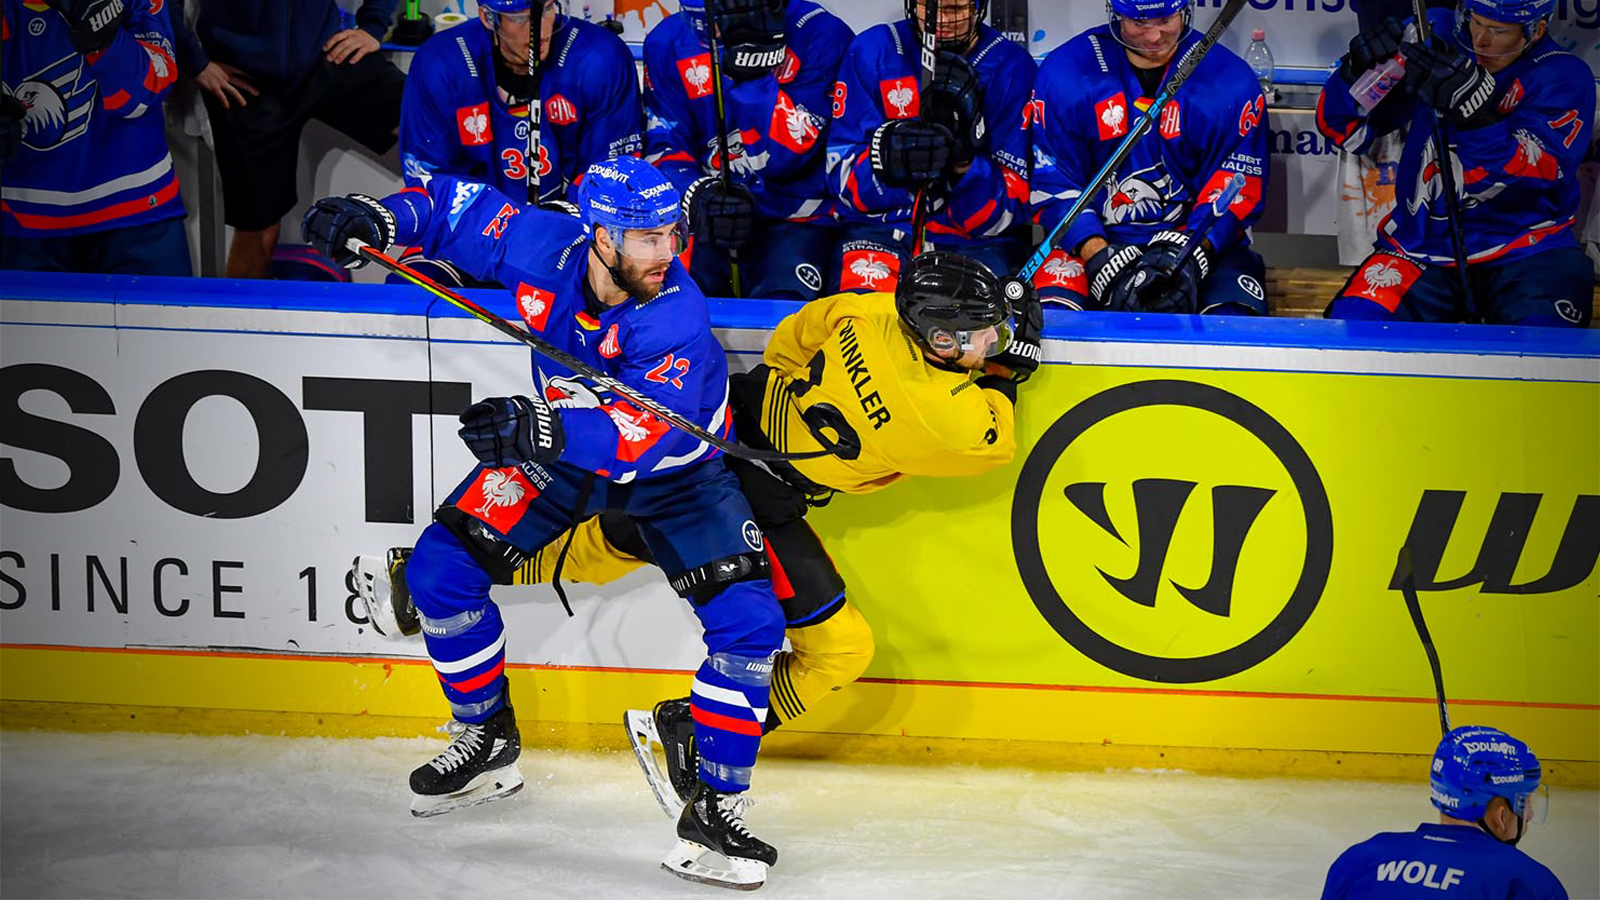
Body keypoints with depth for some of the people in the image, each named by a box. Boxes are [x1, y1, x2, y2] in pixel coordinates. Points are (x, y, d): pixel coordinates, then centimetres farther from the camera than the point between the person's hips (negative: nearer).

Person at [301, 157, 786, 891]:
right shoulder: (544, 248, -24)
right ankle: (486, 741, 14)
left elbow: (640, 430, -49)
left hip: (672, 472, -3)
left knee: (748, 620, -21)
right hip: (559, 448, 4)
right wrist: (381, 218, -24)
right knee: (441, 566, -7)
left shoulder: (676, 318, -36)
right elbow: (464, 205, -6)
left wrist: (544, 426, -63)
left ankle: (715, 809, -10)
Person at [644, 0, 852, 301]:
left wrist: (752, 72, -27)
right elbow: (664, 147, 0)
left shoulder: (822, 35, -11)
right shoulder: (668, 43, 1)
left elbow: (789, 153, -16)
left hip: (794, 219, -3)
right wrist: (697, 194, -21)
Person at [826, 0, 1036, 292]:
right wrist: (889, 152, -23)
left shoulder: (1013, 67, -1)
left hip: (978, 242, -1)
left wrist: (965, 156, -24)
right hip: (884, 231, 1)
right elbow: (844, 177, -2)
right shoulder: (872, 52, 2)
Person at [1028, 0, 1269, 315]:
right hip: (1088, 240, 0)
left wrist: (1187, 255, -22)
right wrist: (1100, 258, -19)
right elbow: (1051, 183, -3)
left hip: (1198, 239, 0)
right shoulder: (1065, 72, -3)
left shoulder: (1232, 82, -2)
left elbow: (1238, 191, -4)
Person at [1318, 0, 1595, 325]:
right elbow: (1343, 128, 5)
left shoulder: (1565, 77, -5)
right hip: (1424, 245, 4)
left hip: (1522, 247, -3)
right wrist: (1358, 71, -16)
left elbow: (1536, 171, -21)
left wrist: (1472, 109, -34)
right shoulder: (1433, 36, 3)